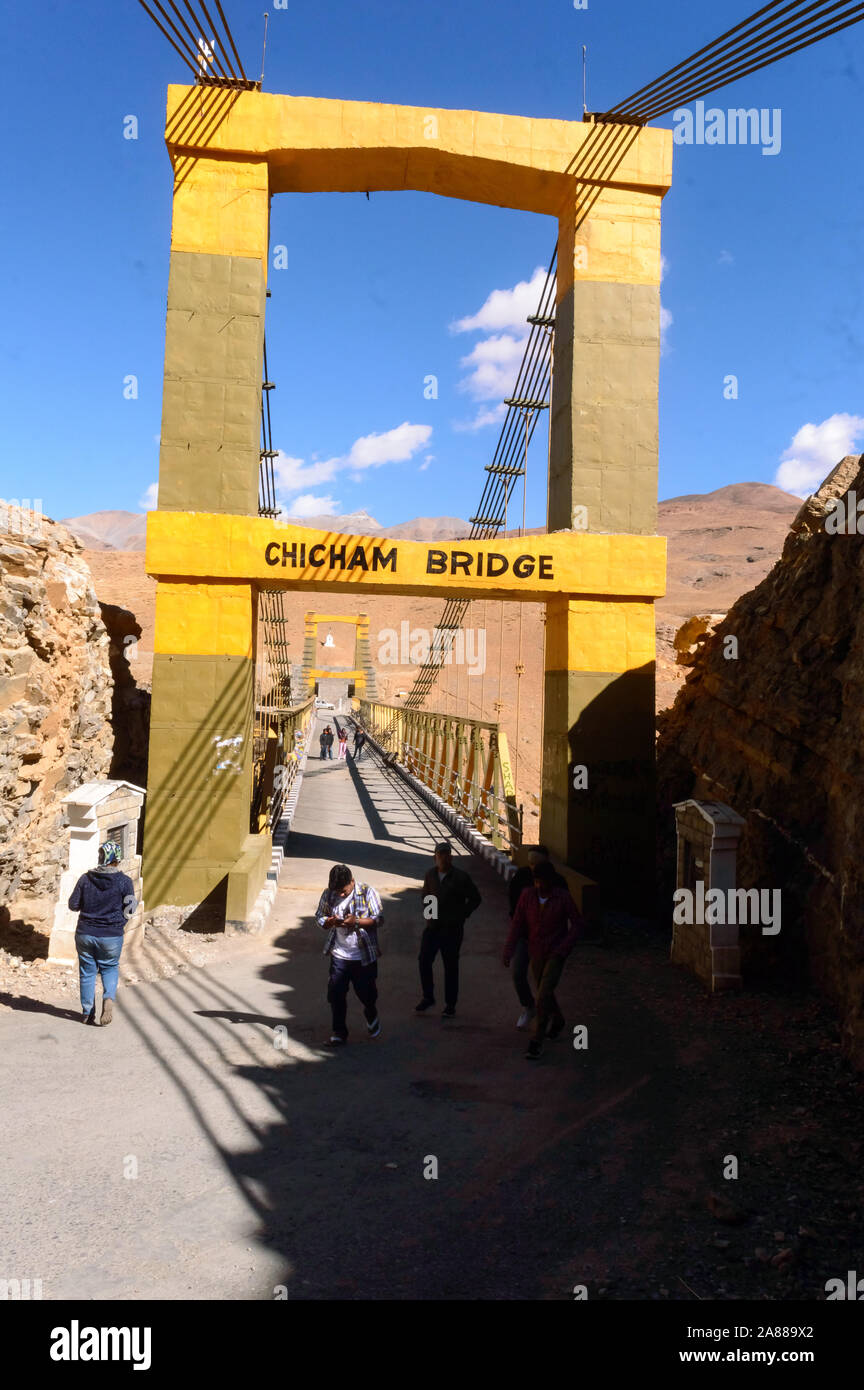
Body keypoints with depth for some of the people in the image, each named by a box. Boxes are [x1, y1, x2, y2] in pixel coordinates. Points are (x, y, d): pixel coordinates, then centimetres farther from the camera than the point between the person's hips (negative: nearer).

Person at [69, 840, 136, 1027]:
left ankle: (87, 1012, 17)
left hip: (85, 933, 1)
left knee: (87, 971, 13)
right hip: (112, 935, -1)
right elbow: (129, 910, -6)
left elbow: (73, 905, 2)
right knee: (110, 968, 16)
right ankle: (109, 999, -10)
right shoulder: (124, 882, -8)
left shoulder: (85, 878, -2)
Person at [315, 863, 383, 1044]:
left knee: (367, 993, 10)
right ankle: (339, 1032, 19)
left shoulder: (367, 892, -12)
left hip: (364, 955, -2)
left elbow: (377, 920, -11)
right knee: (336, 994, 2)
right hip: (339, 955, 2)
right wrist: (331, 921, -17)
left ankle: (371, 1016, 43)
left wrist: (357, 921, -27)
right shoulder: (328, 894, -4)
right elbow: (320, 917, 5)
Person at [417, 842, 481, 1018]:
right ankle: (427, 997, 17)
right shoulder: (430, 875, 5)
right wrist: (427, 912, 8)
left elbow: (475, 899, -1)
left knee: (450, 966, 4)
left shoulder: (460, 877, -9)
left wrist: (462, 915, -4)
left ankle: (450, 1004, 16)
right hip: (433, 926, 4)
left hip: (452, 929, -4)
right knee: (424, 961, -1)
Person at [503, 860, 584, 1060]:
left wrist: (562, 950, -16)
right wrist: (508, 950, -14)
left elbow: (577, 925, -9)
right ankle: (557, 1020, 50)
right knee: (544, 992, 21)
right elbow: (517, 924, -6)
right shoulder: (527, 895, -10)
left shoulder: (563, 898, -17)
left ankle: (537, 1042, -4)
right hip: (536, 953, 4)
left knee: (544, 995, -14)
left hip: (555, 955, -4)